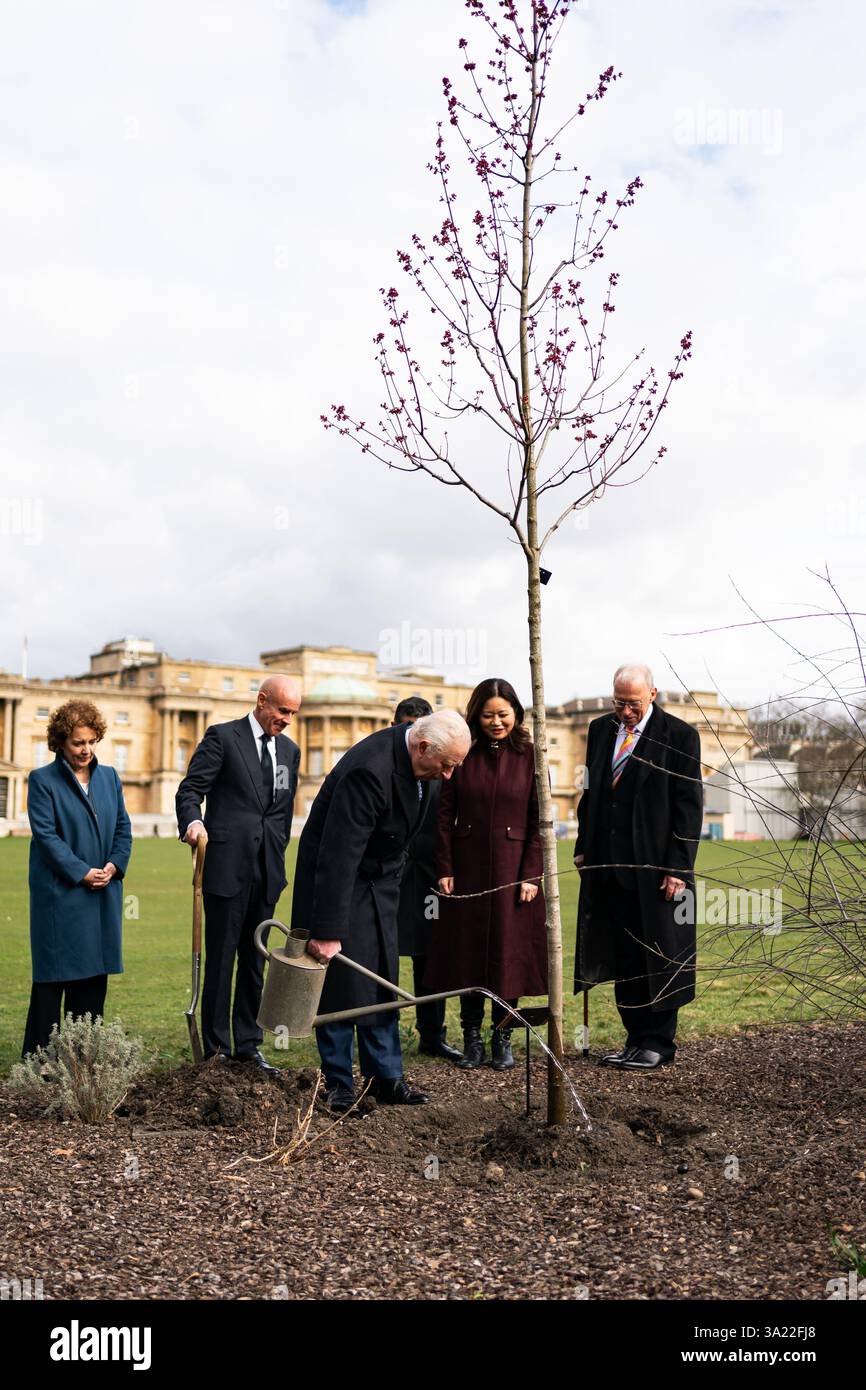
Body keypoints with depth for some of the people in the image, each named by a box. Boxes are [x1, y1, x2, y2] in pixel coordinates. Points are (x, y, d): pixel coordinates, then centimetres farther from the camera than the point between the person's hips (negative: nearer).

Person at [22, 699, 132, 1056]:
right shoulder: (42, 780, -4)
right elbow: (46, 835, -11)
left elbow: (123, 828, 12)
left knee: (94, 974, 9)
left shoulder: (109, 776, 12)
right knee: (53, 974, 0)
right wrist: (82, 872, -16)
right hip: (59, 893, -5)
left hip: (104, 893, 5)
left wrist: (114, 865, -5)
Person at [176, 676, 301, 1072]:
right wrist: (193, 822, -27)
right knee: (220, 959, 0)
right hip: (227, 867, -6)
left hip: (266, 872, 6)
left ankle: (248, 1044, 21)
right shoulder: (222, 737, -3)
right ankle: (215, 1049, 9)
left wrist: (276, 857, 14)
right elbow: (190, 789, -8)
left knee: (255, 961, 12)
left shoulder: (290, 750, 15)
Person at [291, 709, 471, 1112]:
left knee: (382, 981, 8)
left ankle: (386, 1077, 16)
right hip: (335, 877, -8)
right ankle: (339, 1083, 9)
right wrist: (326, 932, -33)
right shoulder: (368, 771, -34)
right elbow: (338, 856, -34)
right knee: (338, 978, -3)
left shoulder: (417, 759, -7)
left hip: (380, 878, 8)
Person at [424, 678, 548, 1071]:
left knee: (508, 949, 4)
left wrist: (531, 875, -9)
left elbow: (538, 821, -3)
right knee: (467, 948, 6)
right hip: (468, 867, 1)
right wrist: (444, 870, -4)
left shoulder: (529, 757, 0)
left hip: (512, 868, -1)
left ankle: (503, 1037, 17)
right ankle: (472, 1036, 18)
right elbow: (445, 815, 2)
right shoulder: (463, 755, 3)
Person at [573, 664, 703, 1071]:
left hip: (656, 868, -5)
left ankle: (658, 1044, 15)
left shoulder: (679, 736, -5)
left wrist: (678, 867, -13)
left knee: (658, 957, 4)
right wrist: (583, 847, 9)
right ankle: (636, 1038, 20)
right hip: (608, 865, 5)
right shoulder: (600, 730, 11)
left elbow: (689, 806, -8)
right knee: (622, 957, 10)